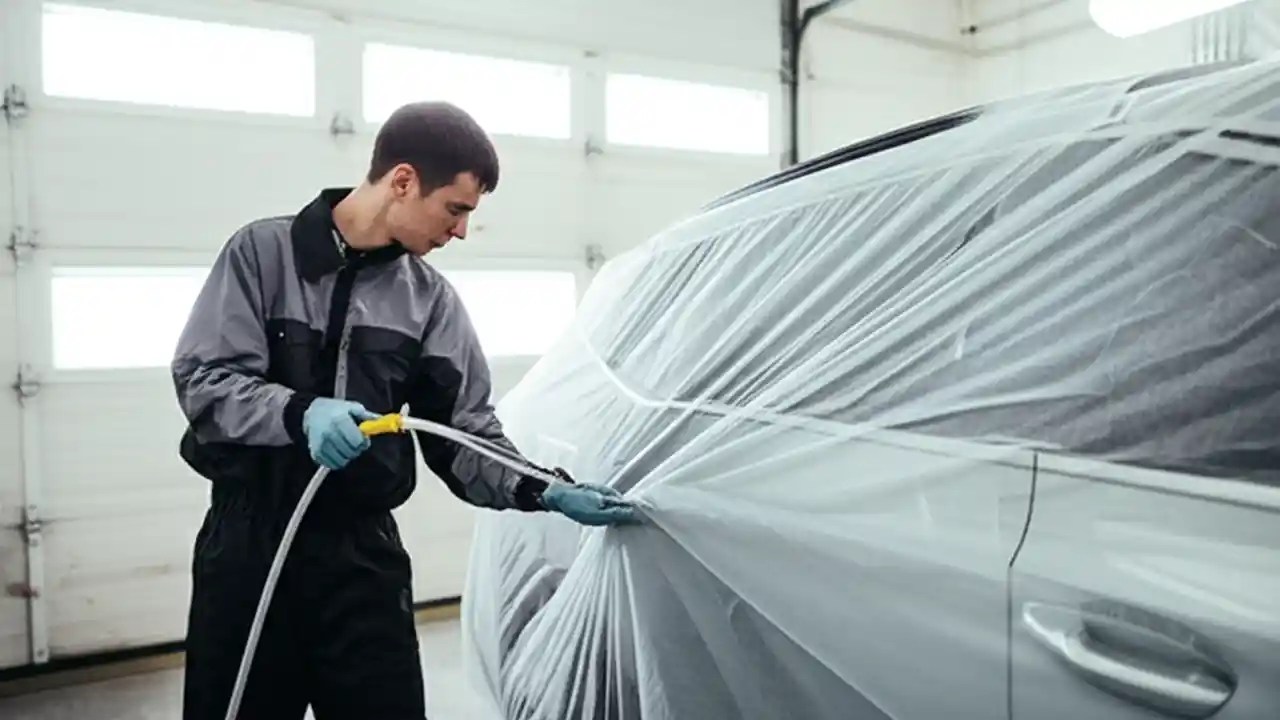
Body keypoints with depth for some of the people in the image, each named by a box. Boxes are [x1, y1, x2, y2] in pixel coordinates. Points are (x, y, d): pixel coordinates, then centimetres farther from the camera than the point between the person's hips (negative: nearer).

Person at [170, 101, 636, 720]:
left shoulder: (430, 298, 2)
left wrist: (544, 491, -14)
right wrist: (300, 413, -28)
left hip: (364, 550, 2)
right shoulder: (265, 251, -5)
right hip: (248, 544, -1)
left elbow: (464, 434, 1)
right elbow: (201, 380, -11)